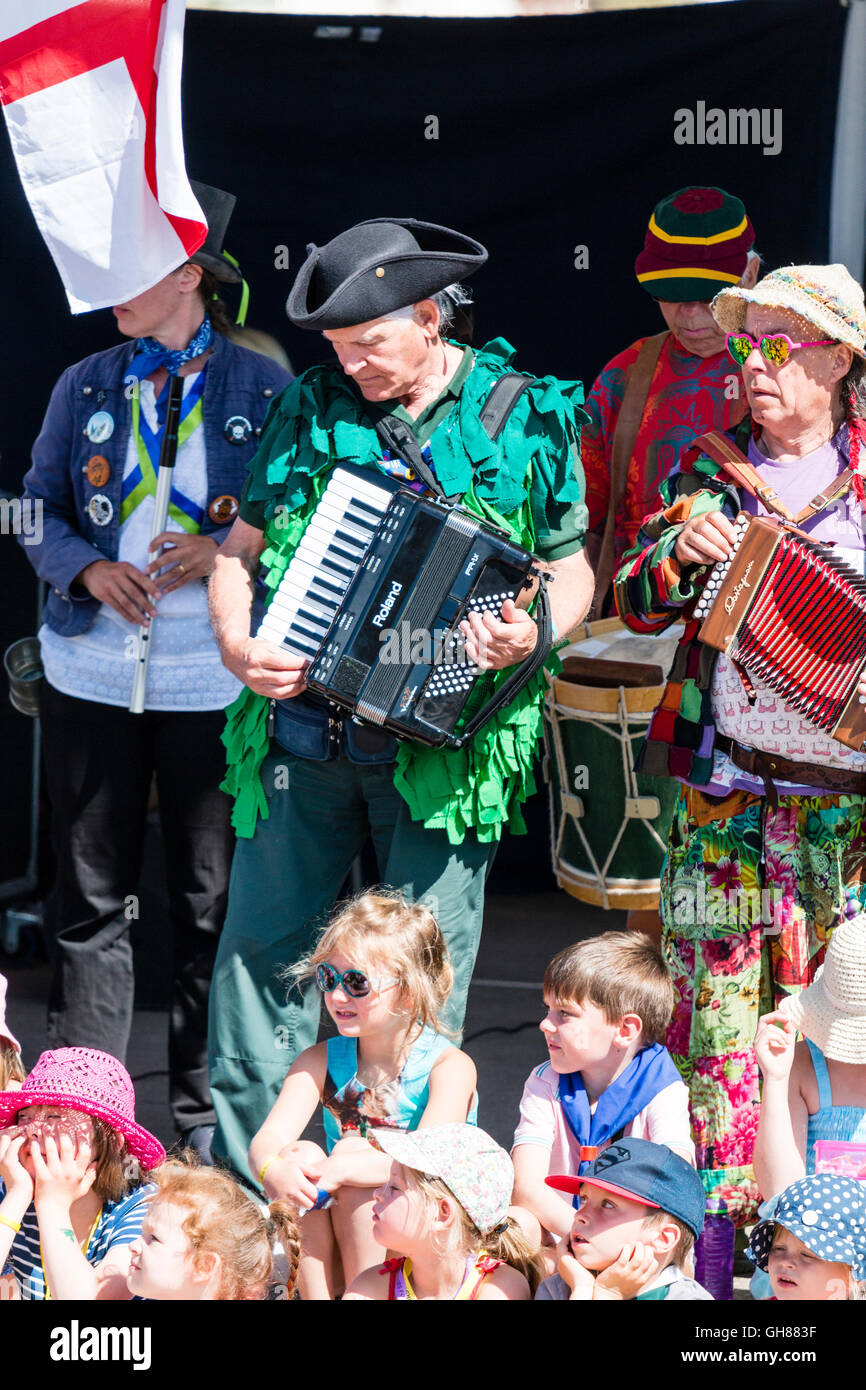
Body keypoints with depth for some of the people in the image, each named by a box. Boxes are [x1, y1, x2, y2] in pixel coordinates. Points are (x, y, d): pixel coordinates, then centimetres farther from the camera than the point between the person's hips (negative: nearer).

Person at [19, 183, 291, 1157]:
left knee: (211, 897, 5)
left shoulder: (263, 390, 1)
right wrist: (88, 569, -10)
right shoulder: (84, 388, 9)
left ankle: (207, 1104, 17)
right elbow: (41, 512, 11)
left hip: (215, 683, -2)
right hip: (92, 674, 2)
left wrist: (223, 550, -15)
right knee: (90, 896, 6)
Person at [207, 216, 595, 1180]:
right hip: (302, 729, 2)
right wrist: (236, 644, -6)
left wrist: (533, 632, -15)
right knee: (262, 943, 3)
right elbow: (240, 550, 12)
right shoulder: (313, 407, 8)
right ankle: (242, 1168, 13)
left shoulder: (525, 417, 2)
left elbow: (572, 567, 6)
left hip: (441, 735, -2)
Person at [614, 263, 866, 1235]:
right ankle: (722, 1205, 8)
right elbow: (637, 605, 6)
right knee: (716, 992, 0)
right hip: (725, 785, 1)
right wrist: (678, 552, -14)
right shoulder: (708, 472, 8)